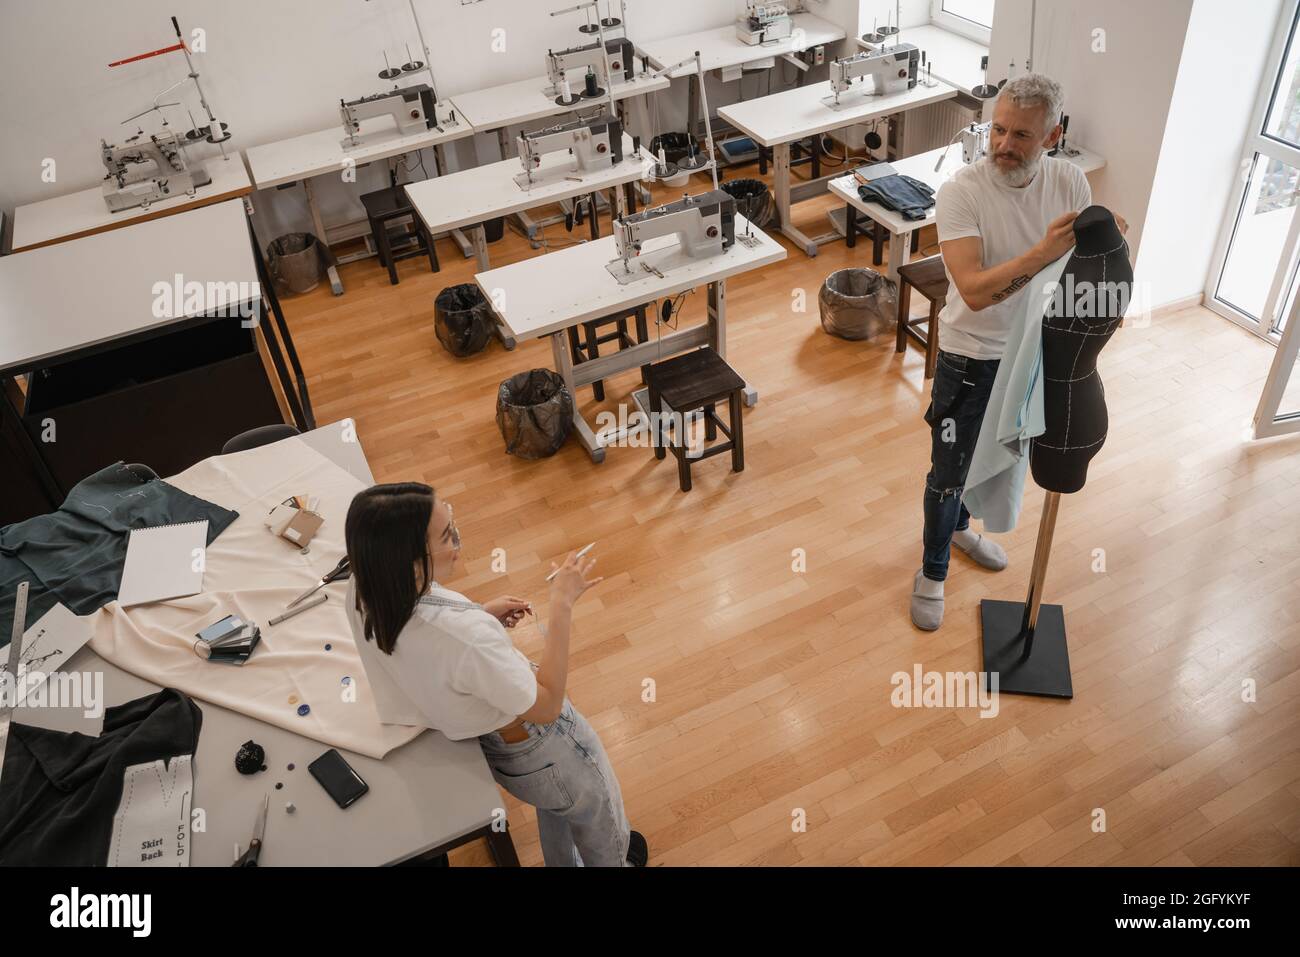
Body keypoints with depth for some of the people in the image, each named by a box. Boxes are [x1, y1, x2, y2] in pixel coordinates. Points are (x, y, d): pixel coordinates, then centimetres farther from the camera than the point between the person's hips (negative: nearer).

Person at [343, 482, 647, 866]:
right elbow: (546, 706, -29)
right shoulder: (466, 633, -45)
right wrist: (562, 603, -29)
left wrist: (481, 615, -8)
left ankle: (564, 862, 64)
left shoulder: (363, 590, -22)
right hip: (533, 748, -6)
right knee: (594, 808, 29)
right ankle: (611, 859, 59)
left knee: (554, 802, 38)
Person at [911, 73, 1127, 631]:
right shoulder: (960, 192, -24)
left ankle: (961, 526, 53)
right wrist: (1041, 253, -43)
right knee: (949, 474, 5)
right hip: (971, 358, -5)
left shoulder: (1070, 181, -8)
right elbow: (973, 290, -32)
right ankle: (932, 571, 28)